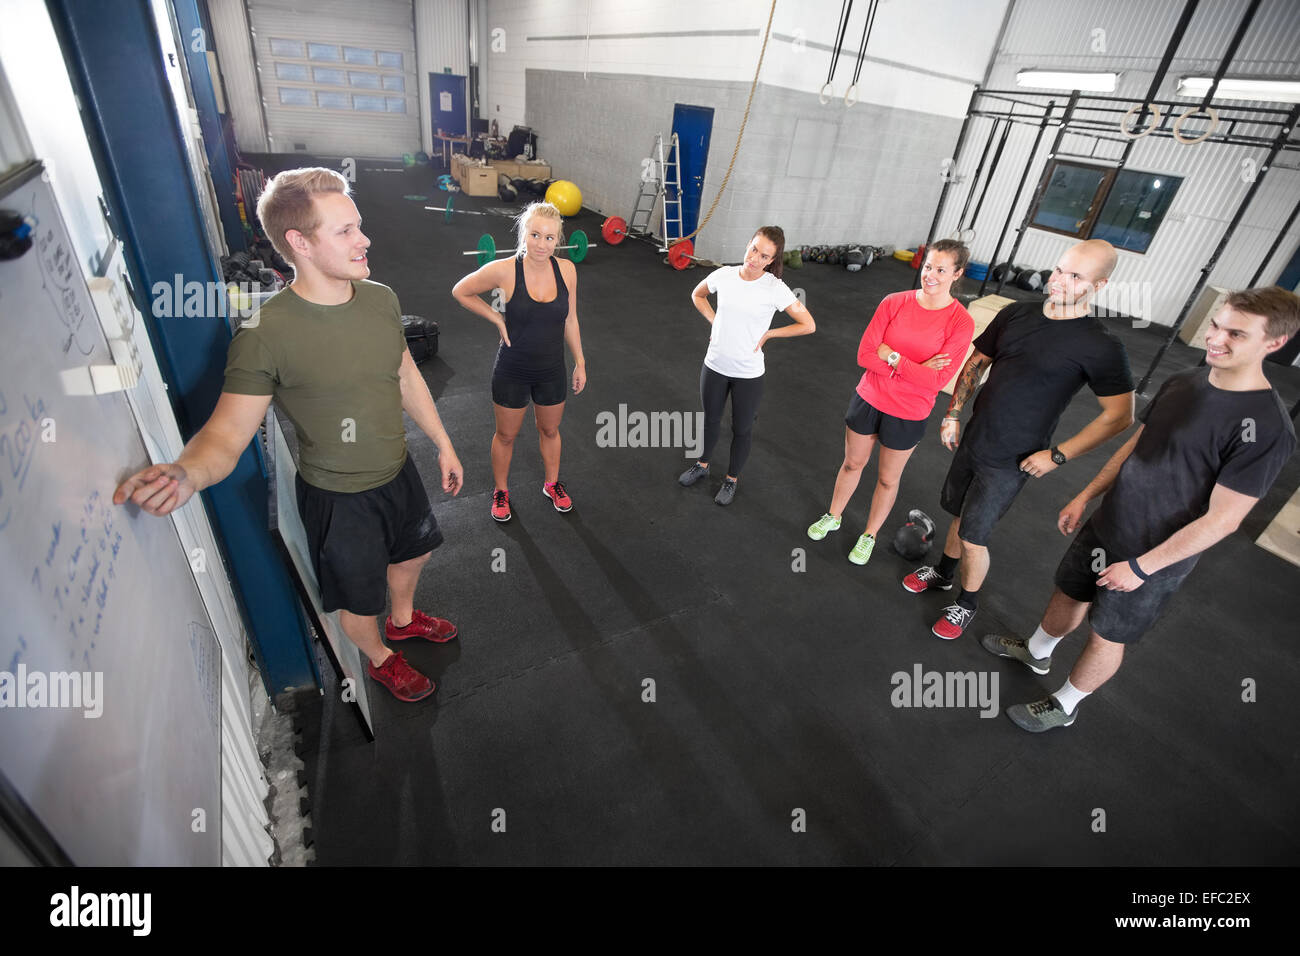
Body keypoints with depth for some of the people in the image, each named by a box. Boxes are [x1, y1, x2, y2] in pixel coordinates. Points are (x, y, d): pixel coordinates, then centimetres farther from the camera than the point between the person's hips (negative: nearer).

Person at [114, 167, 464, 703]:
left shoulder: (381, 298, -6)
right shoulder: (266, 335, -25)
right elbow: (227, 433, -24)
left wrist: (444, 445, 10)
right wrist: (186, 473, -47)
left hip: (398, 471, 6)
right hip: (339, 497, -6)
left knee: (413, 551, 28)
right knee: (360, 596, 16)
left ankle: (404, 619, 60)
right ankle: (380, 659, 48)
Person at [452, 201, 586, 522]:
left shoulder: (567, 270, -9)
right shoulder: (503, 271, -19)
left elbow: (569, 320, 3)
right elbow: (460, 292, -3)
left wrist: (580, 362, 6)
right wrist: (497, 319, -10)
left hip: (552, 371, 3)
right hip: (512, 372, -3)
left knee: (550, 430, 22)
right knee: (506, 435, 15)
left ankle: (552, 484, 46)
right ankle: (501, 490, 39)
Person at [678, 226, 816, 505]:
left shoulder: (775, 288, -17)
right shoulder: (724, 275, -8)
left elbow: (808, 325, -13)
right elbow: (697, 295, 14)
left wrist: (767, 333, -10)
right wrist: (714, 321, 2)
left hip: (748, 373, -3)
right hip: (715, 365, 3)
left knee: (742, 429, 14)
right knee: (710, 420, 21)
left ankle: (731, 479, 36)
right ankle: (702, 465, 46)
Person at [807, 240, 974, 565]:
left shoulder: (960, 322, -14)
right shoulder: (894, 303, -9)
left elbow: (937, 380, -20)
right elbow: (865, 355, -13)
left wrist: (892, 357, -21)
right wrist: (915, 369, -20)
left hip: (907, 415, -2)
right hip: (868, 399, 2)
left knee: (888, 479, 15)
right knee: (852, 464, 19)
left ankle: (870, 535, 37)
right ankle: (833, 517, 43)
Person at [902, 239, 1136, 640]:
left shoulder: (1101, 347, -15)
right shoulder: (1016, 313, 0)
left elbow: (1120, 415, -10)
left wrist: (1058, 454, -13)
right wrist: (952, 414, 5)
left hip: (1010, 462, -5)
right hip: (972, 440, 5)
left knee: (973, 539, 1)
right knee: (959, 516, 20)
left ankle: (967, 604, 27)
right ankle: (943, 573, 45)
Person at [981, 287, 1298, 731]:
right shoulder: (1183, 382, -3)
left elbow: (1222, 519, -21)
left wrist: (1141, 566, -19)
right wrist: (1085, 496, 9)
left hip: (1153, 559, -6)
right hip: (1105, 526, 6)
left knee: (1106, 636, 12)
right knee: (1068, 595, 23)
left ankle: (1064, 706, 35)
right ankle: (1037, 652, 51)